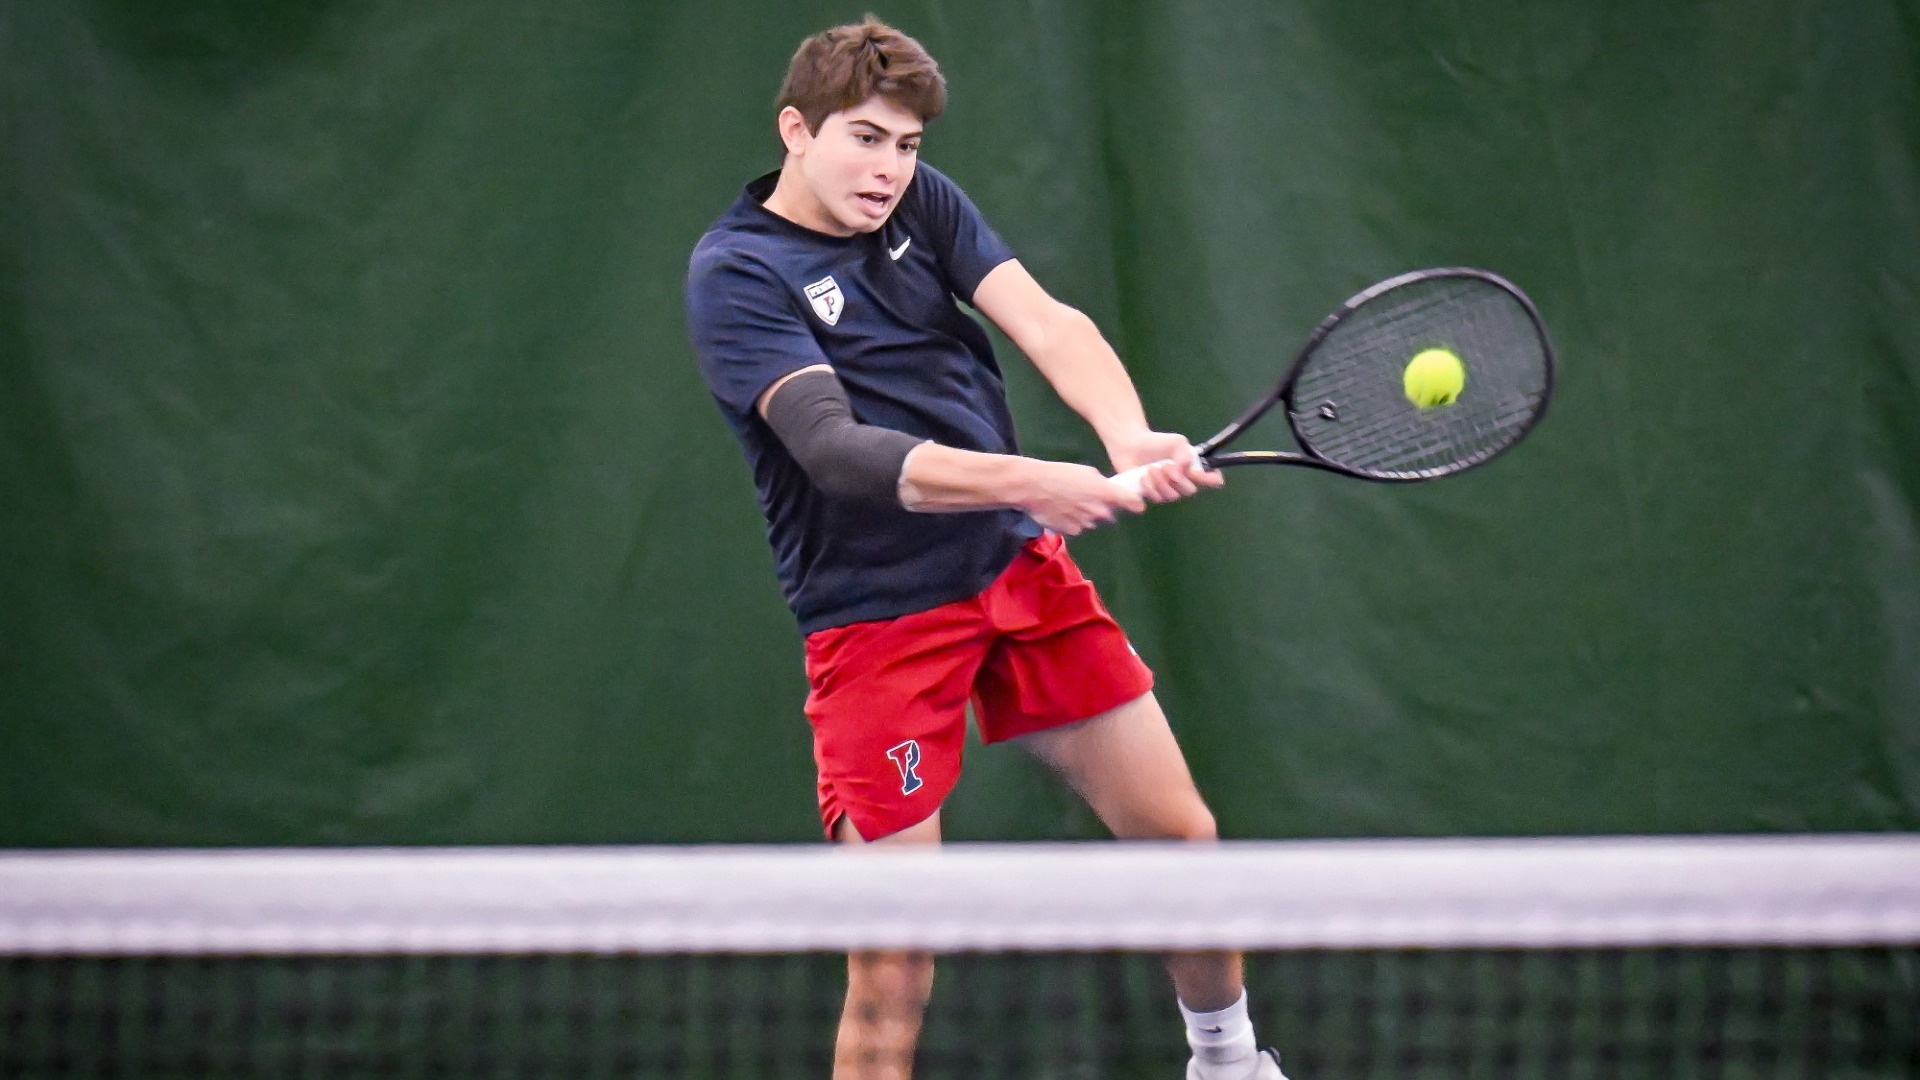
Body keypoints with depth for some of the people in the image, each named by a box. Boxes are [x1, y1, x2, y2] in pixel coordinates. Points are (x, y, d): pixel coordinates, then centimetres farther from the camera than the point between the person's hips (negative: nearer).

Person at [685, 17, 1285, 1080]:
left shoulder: (922, 204, 5)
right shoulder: (736, 273, -13)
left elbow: (1045, 323, -9)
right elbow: (833, 447, -26)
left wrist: (1128, 437, -30)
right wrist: (1028, 481, -38)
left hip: (1022, 567, 6)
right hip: (877, 621, -6)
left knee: (1178, 835, 11)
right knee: (892, 967, -10)